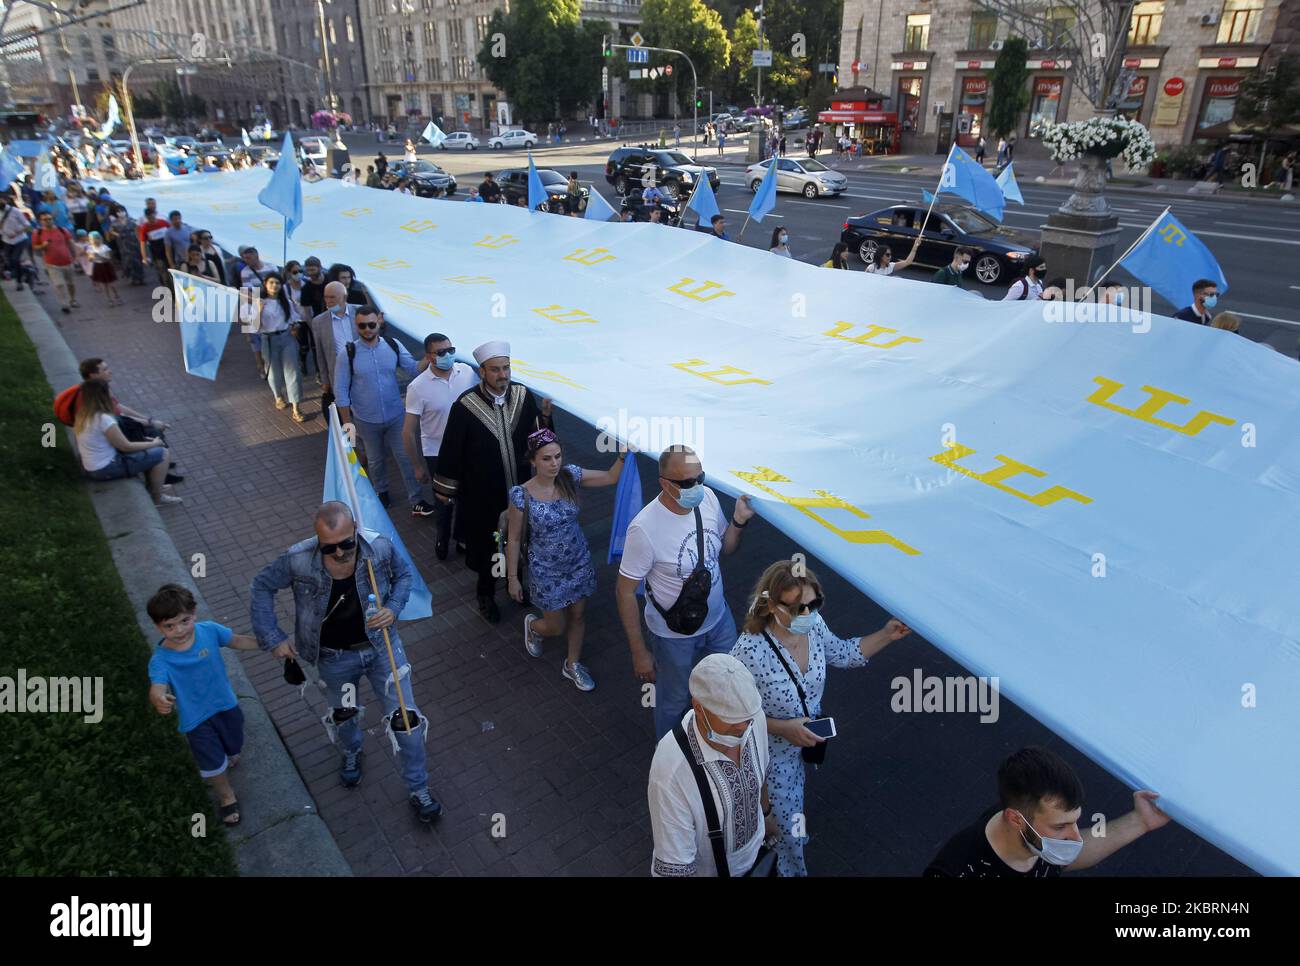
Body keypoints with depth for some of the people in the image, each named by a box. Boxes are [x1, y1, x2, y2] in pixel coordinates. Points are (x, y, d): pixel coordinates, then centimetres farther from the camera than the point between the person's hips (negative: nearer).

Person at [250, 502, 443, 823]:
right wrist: (273, 638, -9)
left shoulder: (380, 547, -25)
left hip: (380, 645, 0)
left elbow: (404, 574, -3)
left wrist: (393, 608, -20)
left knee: (406, 719, 2)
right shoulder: (299, 560, -27)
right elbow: (262, 586, -8)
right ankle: (352, 752, 63)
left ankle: (418, 789, 24)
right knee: (343, 714, 27)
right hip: (335, 657, 1)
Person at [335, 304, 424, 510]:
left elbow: (414, 370, -8)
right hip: (367, 421, -1)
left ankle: (416, 501, 16)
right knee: (376, 460, 18)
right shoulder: (347, 353, -14)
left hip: (396, 416, 1)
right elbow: (340, 391, -8)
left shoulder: (393, 345, -9)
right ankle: (381, 493, 42)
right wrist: (347, 422, -7)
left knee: (406, 457, 5)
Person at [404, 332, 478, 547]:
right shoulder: (418, 387, -19)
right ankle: (442, 537, 44)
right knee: (444, 500, 17)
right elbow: (408, 432, -14)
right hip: (437, 454, -2)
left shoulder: (467, 372, -11)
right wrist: (418, 466, -10)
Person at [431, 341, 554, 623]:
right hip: (483, 494, -3)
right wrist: (445, 487, -2)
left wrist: (545, 416, -22)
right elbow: (451, 448, -10)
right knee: (486, 544, 15)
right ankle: (486, 593, 38)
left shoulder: (525, 397, -10)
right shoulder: (465, 406, -20)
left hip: (521, 488, 3)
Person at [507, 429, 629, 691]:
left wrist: (624, 454, -23)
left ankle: (572, 664, 45)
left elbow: (611, 477, -5)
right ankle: (532, 625, 50)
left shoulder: (570, 476, -14)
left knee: (578, 616, 20)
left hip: (579, 562, 4)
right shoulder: (522, 495, -23)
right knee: (557, 627, 14)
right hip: (546, 571, -3)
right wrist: (512, 578, -6)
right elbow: (513, 539, -13)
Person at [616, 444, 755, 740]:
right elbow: (625, 591, -21)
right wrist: (639, 652, -15)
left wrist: (739, 521, -17)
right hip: (675, 635, -5)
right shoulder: (645, 528, -32)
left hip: (718, 619, 6)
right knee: (674, 700, 19)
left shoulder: (708, 497, -14)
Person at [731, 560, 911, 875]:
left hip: (805, 743, 6)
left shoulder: (813, 625, -18)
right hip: (772, 752, -6)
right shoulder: (749, 652, -37)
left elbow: (841, 654, 4)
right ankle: (793, 869, 46)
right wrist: (783, 728, -31)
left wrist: (886, 635, -3)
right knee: (789, 829, 15)